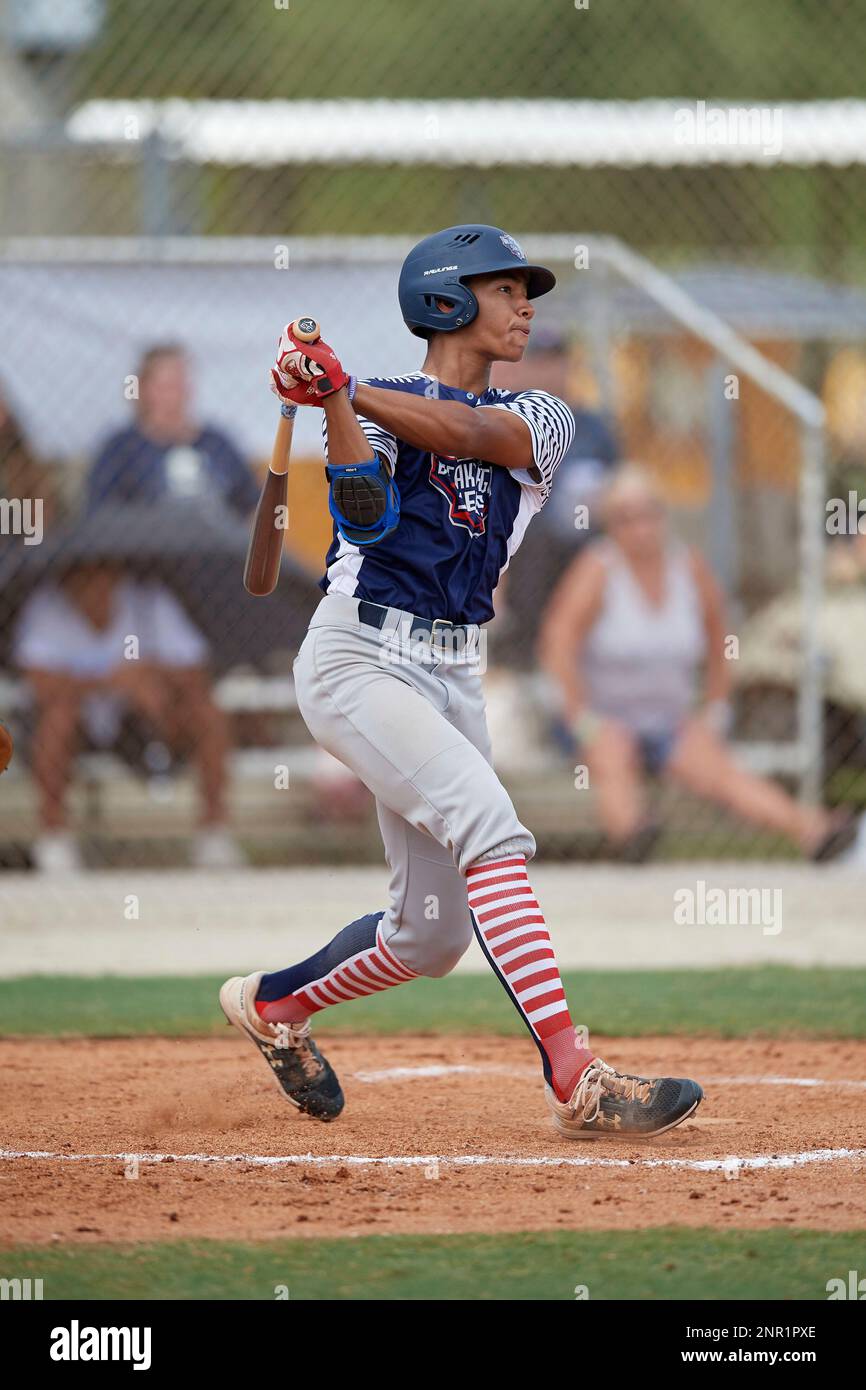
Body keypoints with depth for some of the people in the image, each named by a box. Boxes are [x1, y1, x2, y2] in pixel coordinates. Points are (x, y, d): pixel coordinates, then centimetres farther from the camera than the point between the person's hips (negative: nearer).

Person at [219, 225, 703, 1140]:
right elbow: (367, 512, -20)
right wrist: (332, 401, -33)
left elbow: (466, 429, -12)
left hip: (452, 676, 6)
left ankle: (274, 1002, 35)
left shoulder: (536, 421, 11)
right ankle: (575, 1082, -33)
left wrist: (338, 388, -21)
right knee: (490, 825, -26)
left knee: (432, 934, 8)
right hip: (360, 659, -6)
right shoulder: (371, 406, 1)